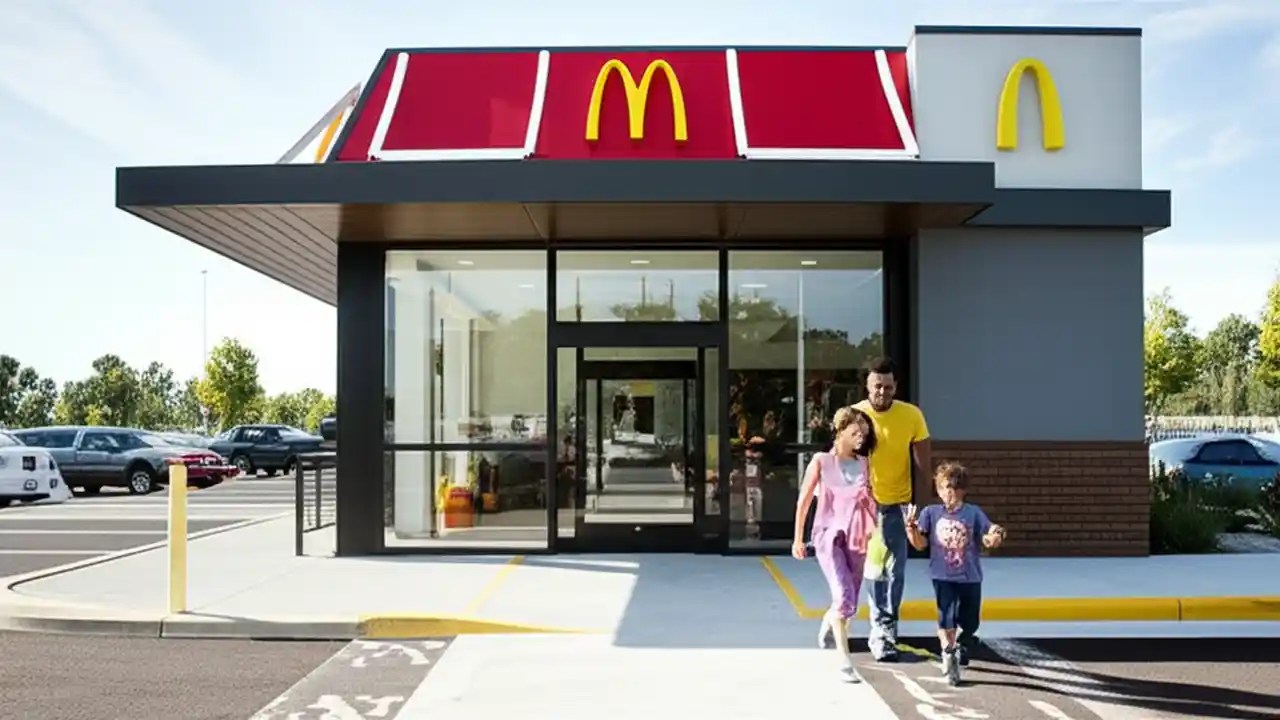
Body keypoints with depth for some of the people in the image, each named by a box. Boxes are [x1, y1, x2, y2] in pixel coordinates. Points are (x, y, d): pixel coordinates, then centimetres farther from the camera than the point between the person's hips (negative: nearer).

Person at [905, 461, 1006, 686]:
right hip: (943, 577, -1)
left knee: (969, 624, 14)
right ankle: (948, 654, 5)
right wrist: (911, 528, -19)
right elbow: (920, 544, -1)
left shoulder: (974, 512, -2)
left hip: (970, 577, 1)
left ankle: (961, 649, 45)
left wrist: (996, 536, -25)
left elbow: (989, 541, -3)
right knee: (947, 619, -18)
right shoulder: (930, 513, -1)